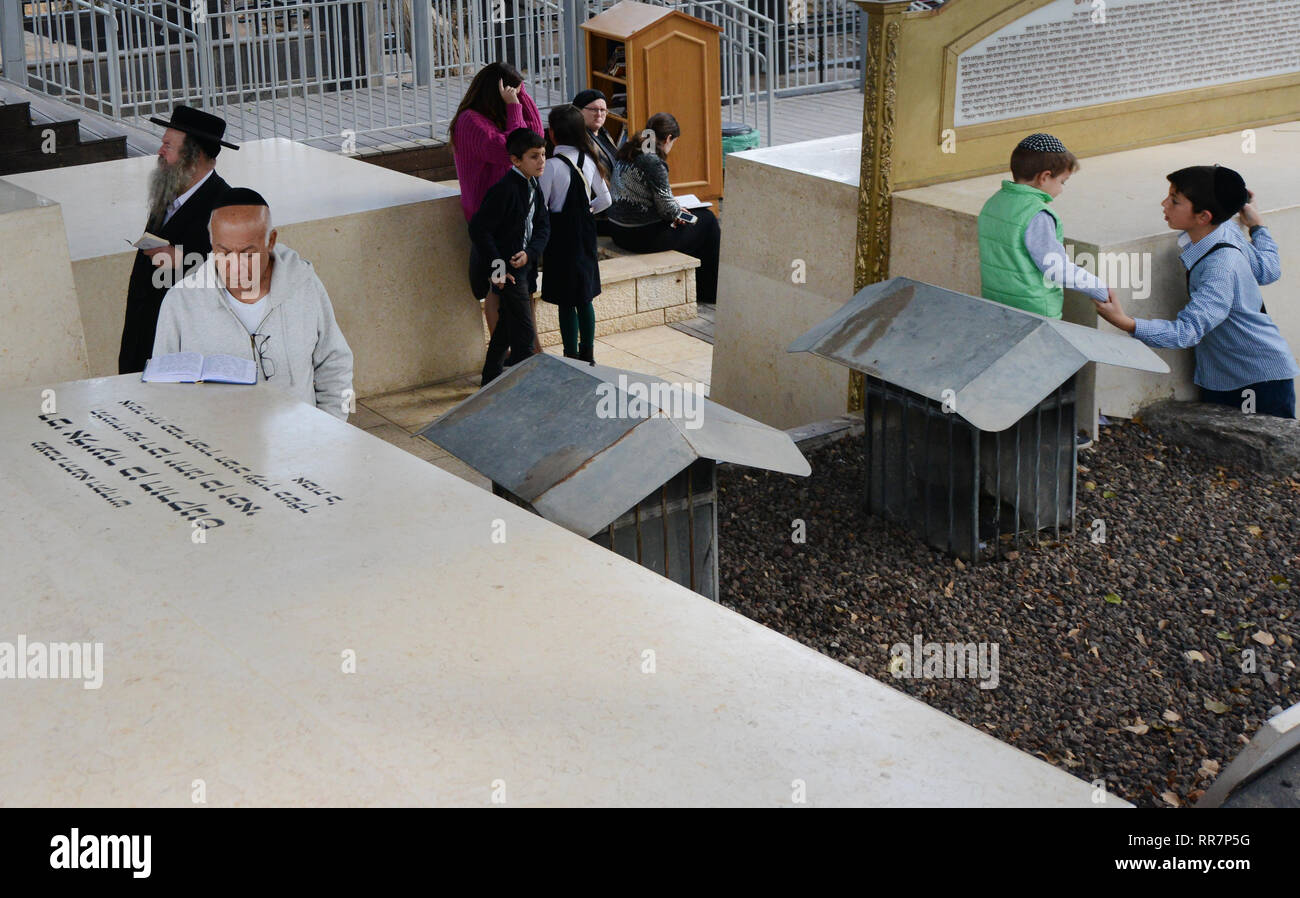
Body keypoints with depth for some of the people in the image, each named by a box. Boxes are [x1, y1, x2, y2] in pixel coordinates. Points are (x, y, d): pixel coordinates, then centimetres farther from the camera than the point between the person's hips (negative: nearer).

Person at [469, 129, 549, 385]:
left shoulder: (534, 187, 5)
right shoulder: (504, 190, -22)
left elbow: (543, 226, 8)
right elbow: (479, 229, -22)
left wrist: (530, 253, -11)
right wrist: (497, 267, -21)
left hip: (523, 265, 9)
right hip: (508, 269, -9)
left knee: (507, 325, 19)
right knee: (524, 332, -7)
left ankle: (491, 380, 31)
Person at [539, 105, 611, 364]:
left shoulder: (552, 166, -18)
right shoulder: (589, 161, -1)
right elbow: (605, 200, 8)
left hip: (561, 235, -6)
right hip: (585, 234, 6)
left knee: (566, 302, 3)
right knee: (584, 298, 15)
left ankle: (572, 356, 8)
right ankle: (588, 354, 22)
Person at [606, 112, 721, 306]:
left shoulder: (624, 152, 6)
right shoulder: (653, 162, -21)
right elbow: (666, 207, -19)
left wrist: (674, 211, 14)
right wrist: (680, 213, 5)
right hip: (641, 236, -9)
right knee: (707, 221, 10)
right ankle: (709, 292, 23)